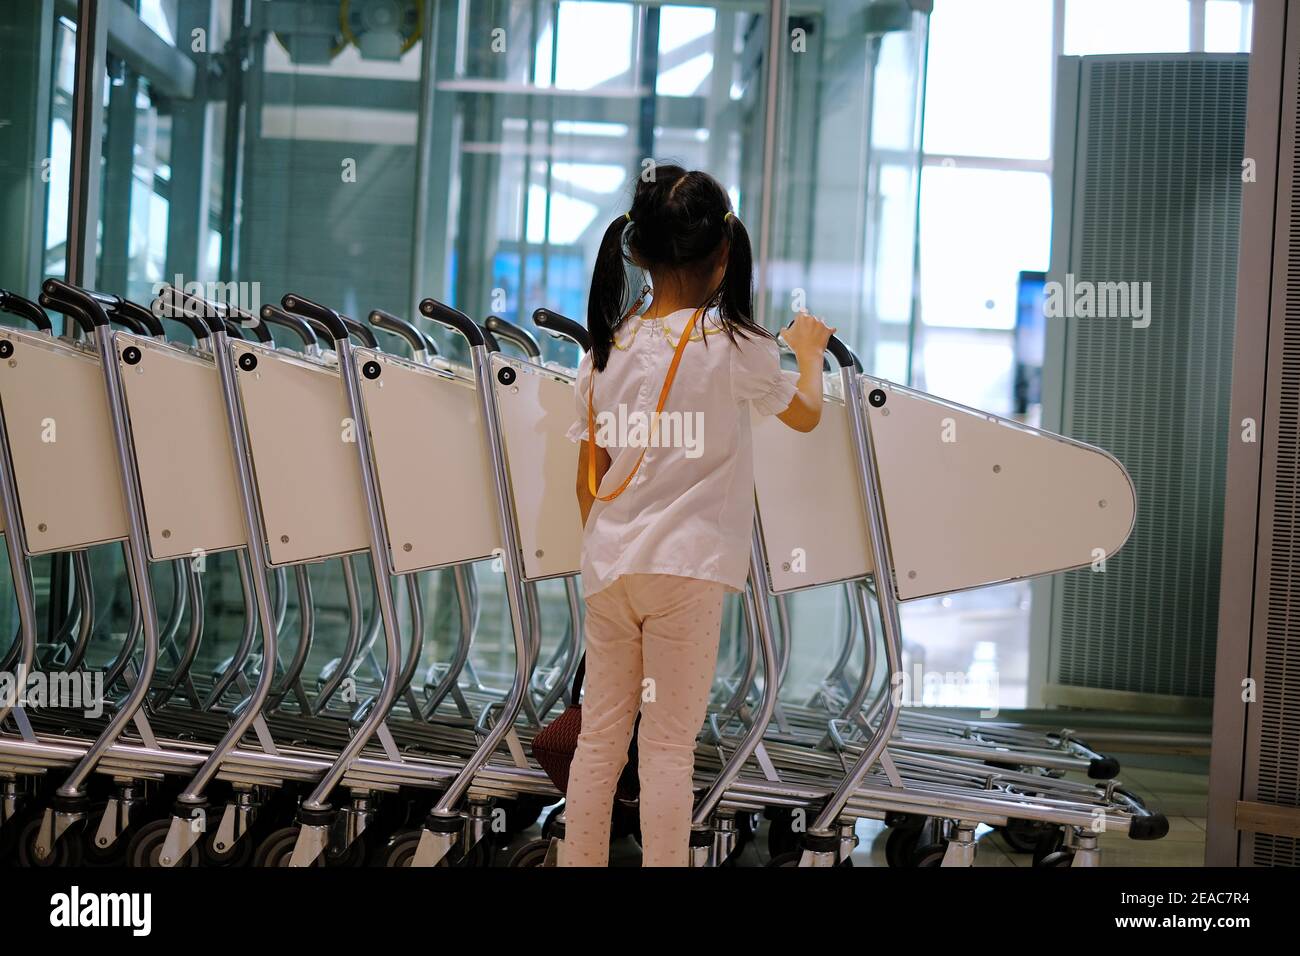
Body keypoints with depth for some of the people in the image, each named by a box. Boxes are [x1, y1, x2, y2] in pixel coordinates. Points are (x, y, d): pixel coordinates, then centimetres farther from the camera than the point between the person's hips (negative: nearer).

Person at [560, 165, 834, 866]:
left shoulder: (607, 348, 4)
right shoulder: (733, 345, -8)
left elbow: (588, 477, 8)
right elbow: (806, 415, 11)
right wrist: (810, 350, 29)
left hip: (609, 565, 4)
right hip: (686, 568, -4)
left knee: (600, 736, 12)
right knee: (669, 746, 1)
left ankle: (580, 861, 19)